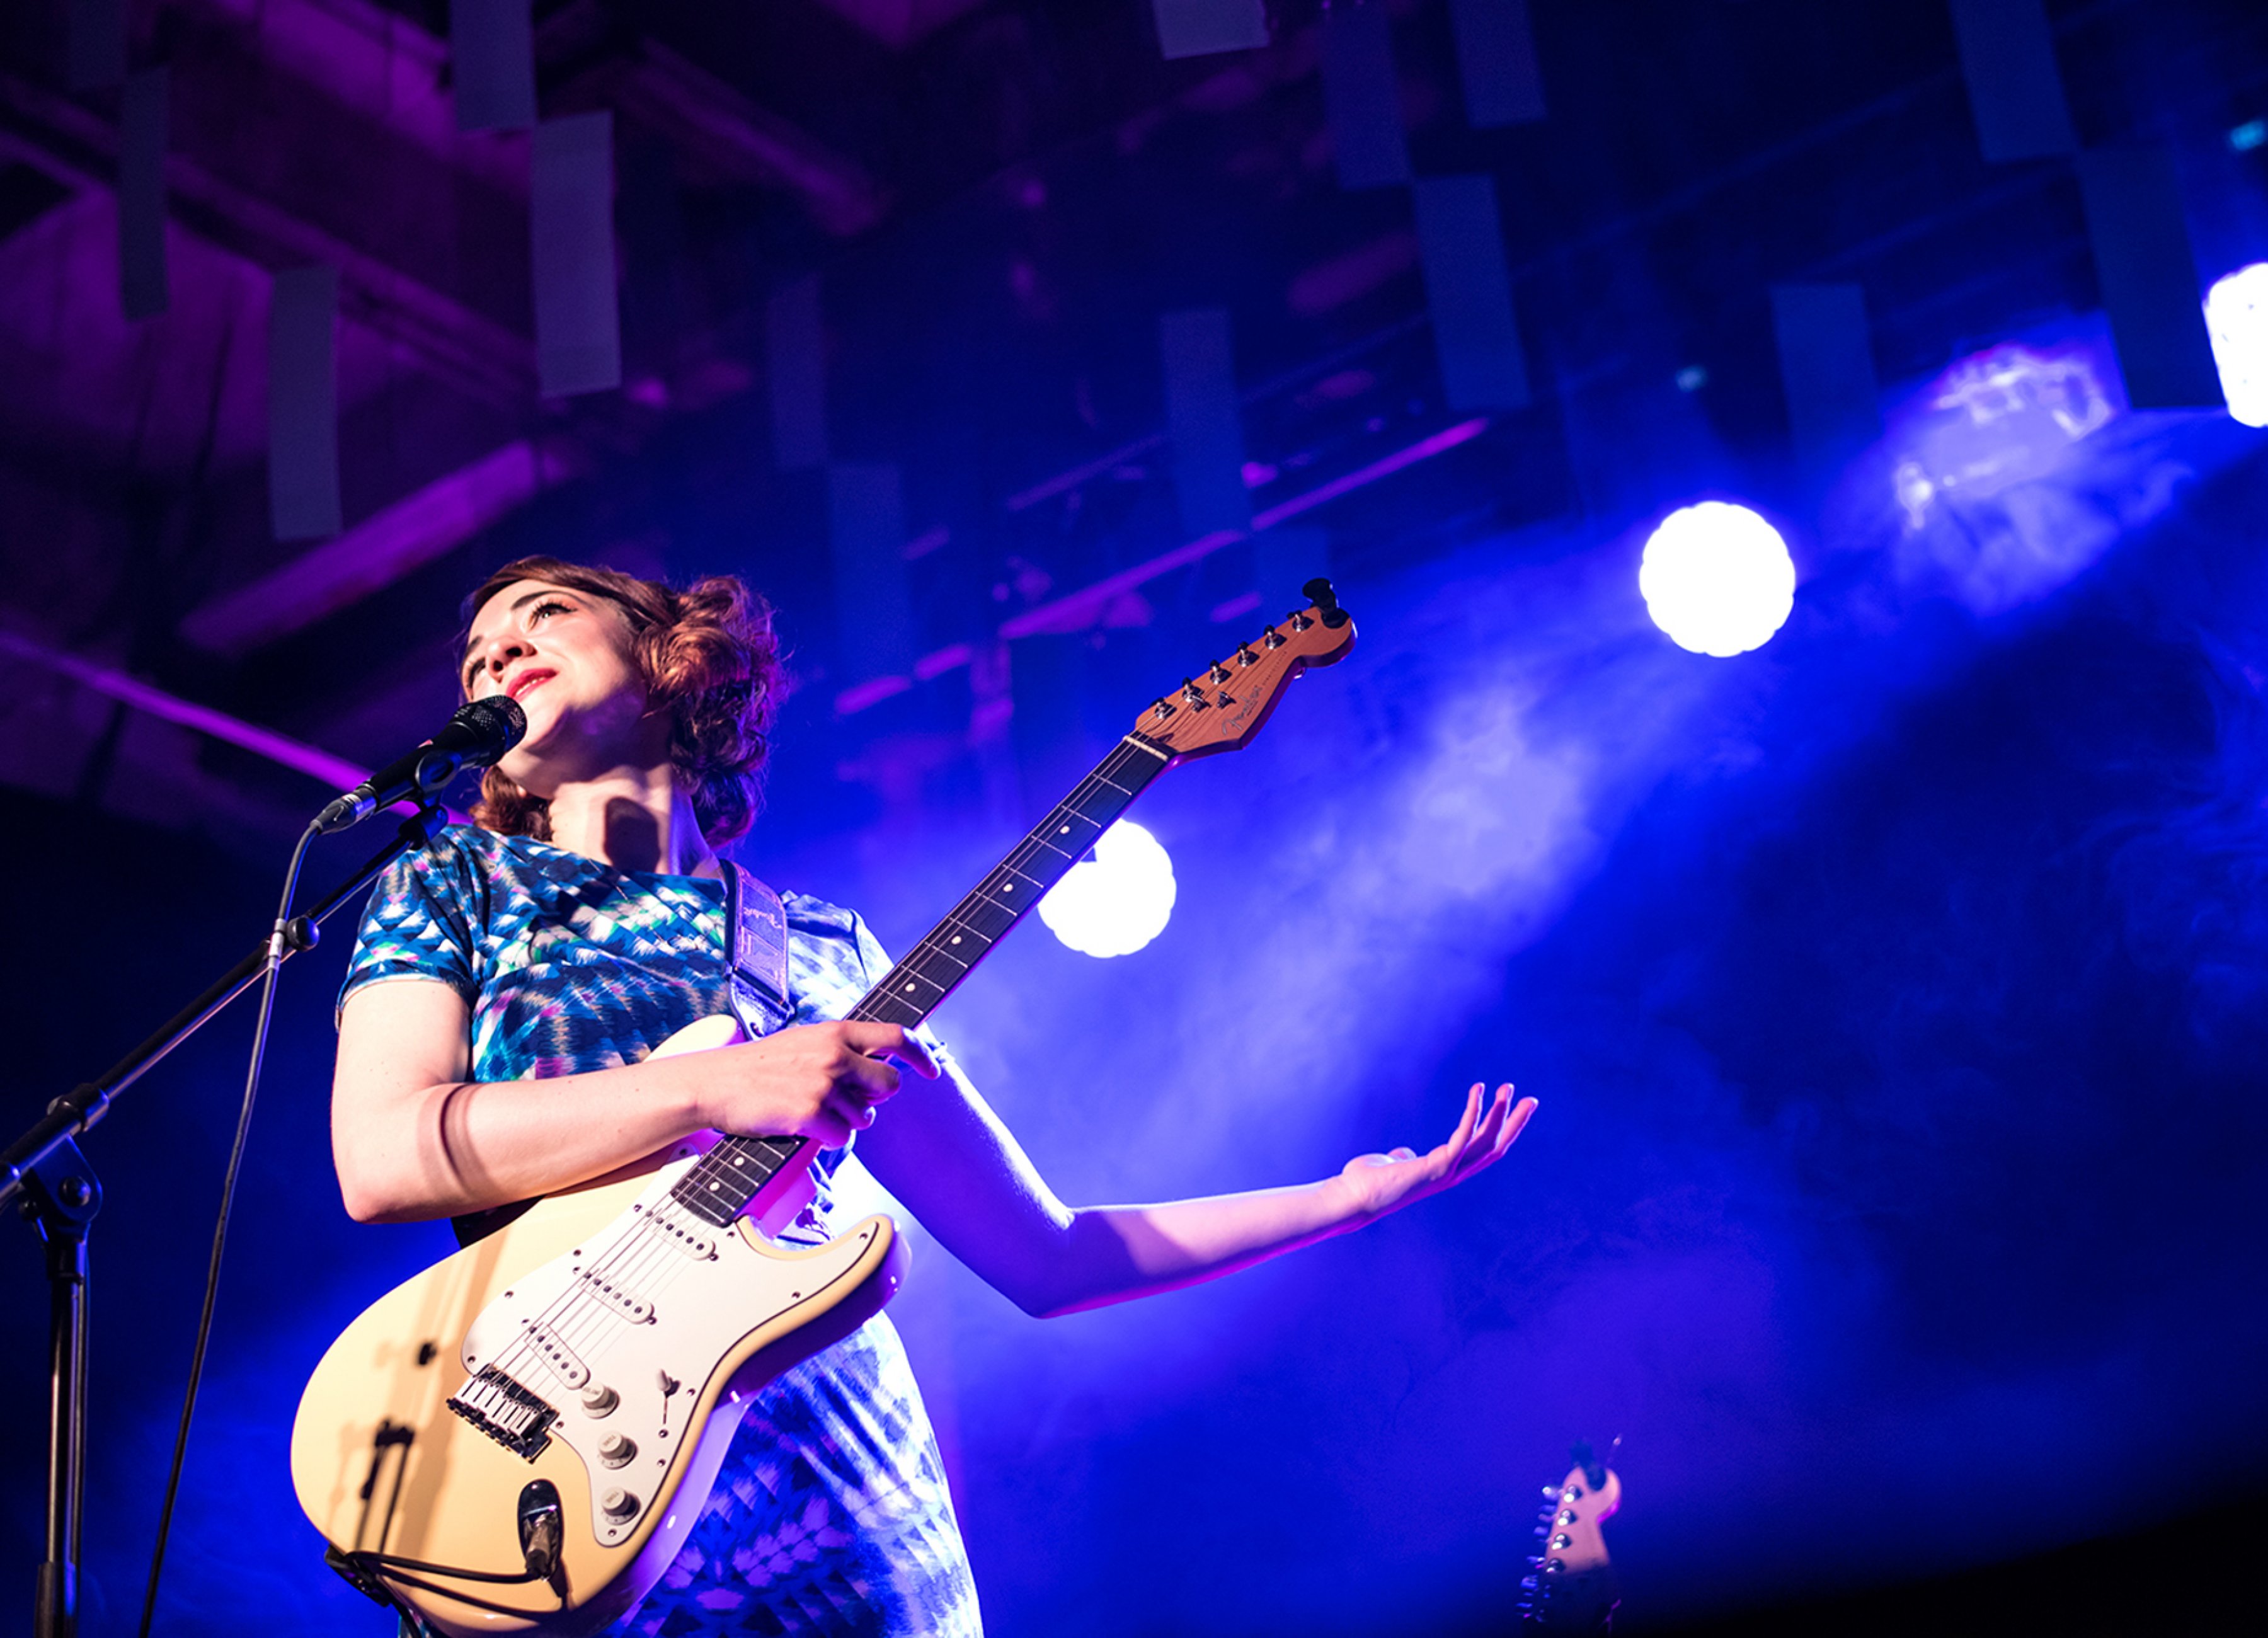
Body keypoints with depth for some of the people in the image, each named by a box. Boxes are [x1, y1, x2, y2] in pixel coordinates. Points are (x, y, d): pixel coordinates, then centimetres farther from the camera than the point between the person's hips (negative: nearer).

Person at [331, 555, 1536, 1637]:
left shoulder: (827, 955, 13)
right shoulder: (455, 883, 9)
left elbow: (1049, 1258, 13)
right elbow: (379, 1160, -9)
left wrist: (1353, 1196, 9)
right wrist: (714, 1088, -17)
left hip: (843, 1516, 2)